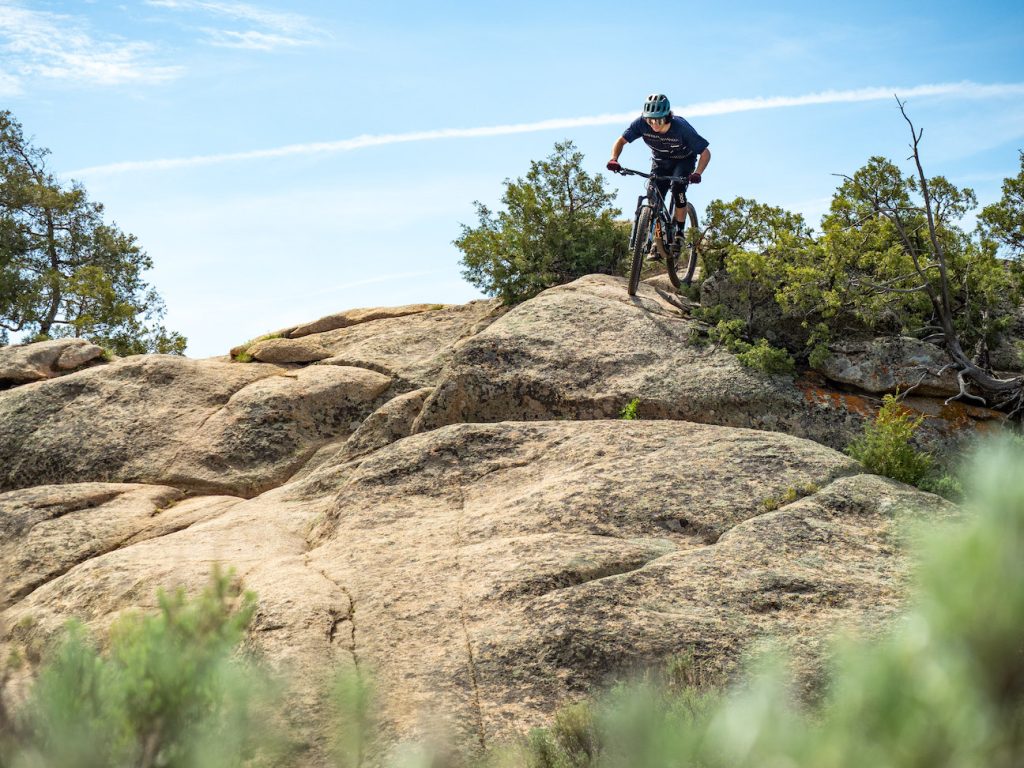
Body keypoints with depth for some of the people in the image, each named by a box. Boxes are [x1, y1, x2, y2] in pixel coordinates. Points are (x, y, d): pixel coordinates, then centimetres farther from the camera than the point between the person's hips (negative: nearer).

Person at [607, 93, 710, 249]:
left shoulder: (681, 128, -35)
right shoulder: (641, 123, -28)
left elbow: (705, 153, -28)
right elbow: (621, 141, -17)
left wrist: (697, 173, -44)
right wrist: (614, 159, -36)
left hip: (684, 160, -3)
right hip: (660, 162, 3)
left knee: (677, 188, -28)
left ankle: (679, 233, -15)